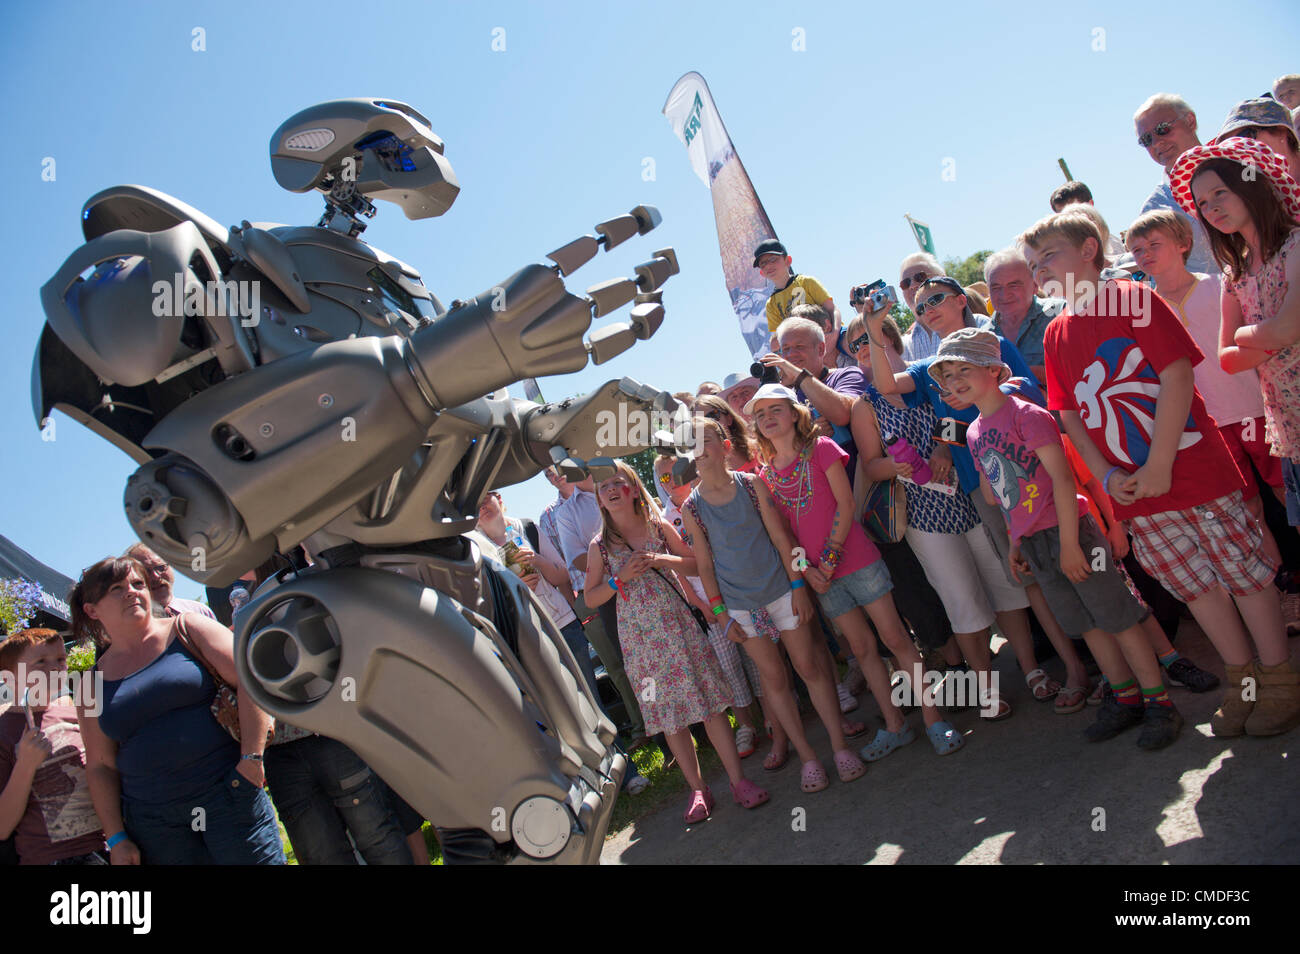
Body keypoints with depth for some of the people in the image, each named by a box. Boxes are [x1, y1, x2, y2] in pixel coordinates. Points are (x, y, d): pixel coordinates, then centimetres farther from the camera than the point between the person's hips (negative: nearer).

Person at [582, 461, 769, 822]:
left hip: (679, 625, 0)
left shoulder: (659, 527, 3)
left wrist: (660, 559, -11)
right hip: (641, 638, 0)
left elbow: (696, 565, 6)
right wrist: (621, 577, -12)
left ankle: (738, 780, 6)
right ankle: (698, 789, 17)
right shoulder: (600, 546, 3)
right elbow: (591, 598, 4)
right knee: (670, 714, 5)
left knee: (711, 701, -2)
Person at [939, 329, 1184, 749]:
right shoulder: (975, 433, 9)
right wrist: (1015, 542, 16)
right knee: (1086, 624, 15)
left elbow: (1062, 478, -17)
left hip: (1069, 529, -7)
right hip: (1033, 542, 7)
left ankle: (1159, 702, 13)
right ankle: (1127, 698, 28)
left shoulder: (1026, 415, -13)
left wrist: (1069, 544, -20)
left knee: (1117, 617, 1)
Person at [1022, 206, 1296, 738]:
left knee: (1243, 569, 6)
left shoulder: (1134, 300, -8)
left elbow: (1177, 377, -14)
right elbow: (1069, 414, 9)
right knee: (1194, 583, 13)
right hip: (1134, 490, 5)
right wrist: (1107, 476, -3)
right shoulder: (1057, 335, 8)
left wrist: (1160, 465, -18)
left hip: (1193, 468, -5)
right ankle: (1240, 680, 29)